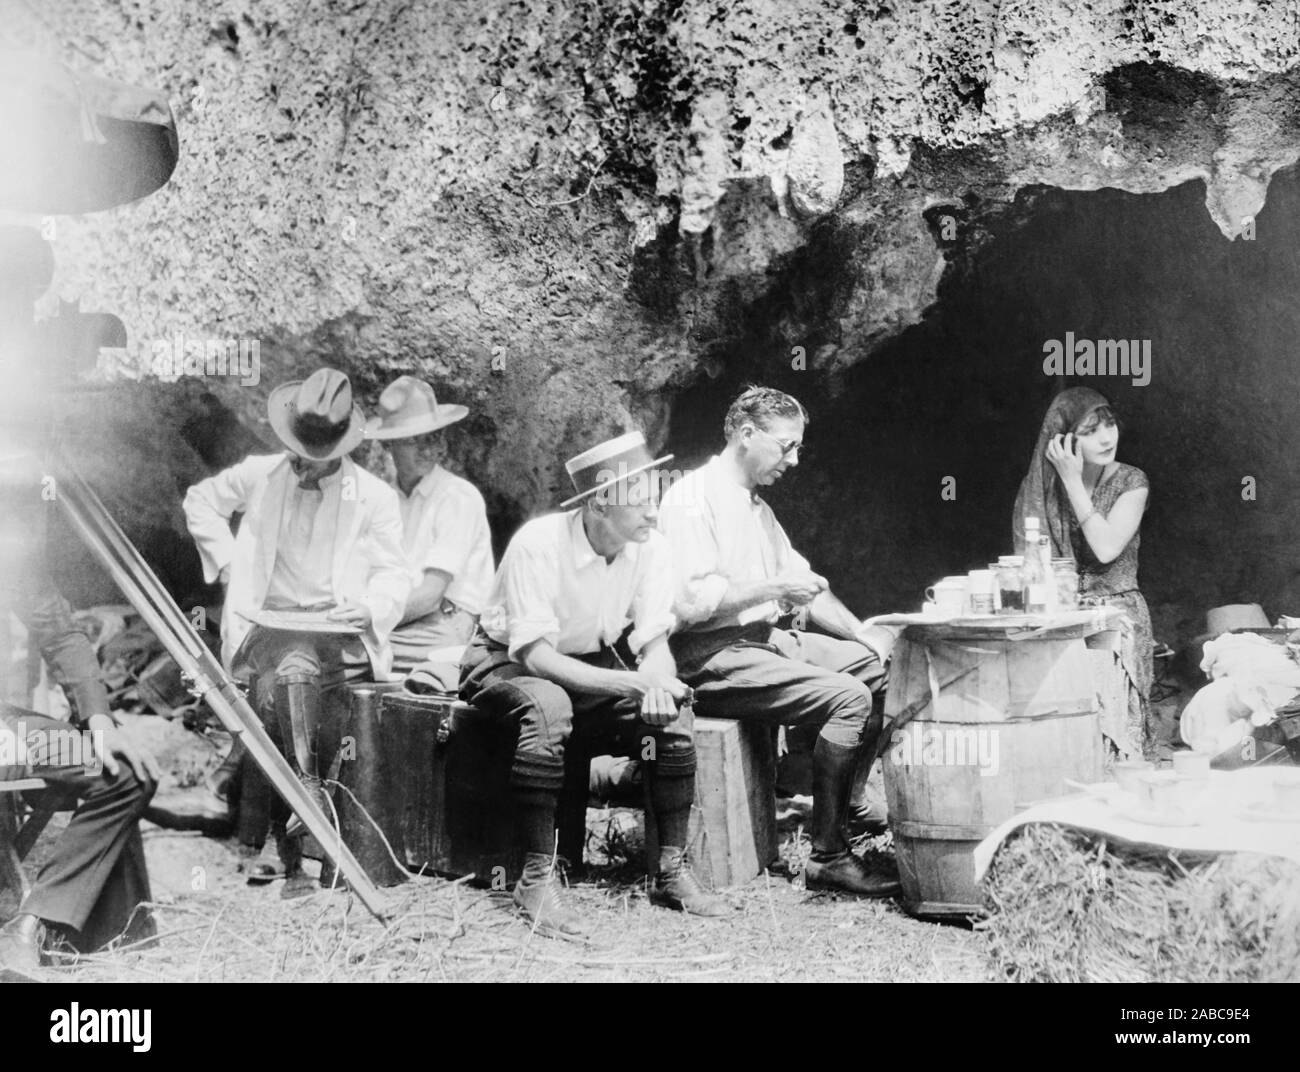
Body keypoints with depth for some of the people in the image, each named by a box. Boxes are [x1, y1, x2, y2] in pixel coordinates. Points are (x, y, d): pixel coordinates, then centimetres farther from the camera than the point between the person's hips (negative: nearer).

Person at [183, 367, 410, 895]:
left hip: (342, 639, -1)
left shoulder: (376, 497, 5)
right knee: (289, 671, -36)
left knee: (277, 691, -33)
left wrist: (368, 608, -19)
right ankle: (309, 792, -35)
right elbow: (201, 501, 27)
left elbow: (392, 579, 4)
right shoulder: (260, 475, 11)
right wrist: (228, 563, 12)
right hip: (268, 630, 1)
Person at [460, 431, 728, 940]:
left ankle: (671, 869, -8)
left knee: (670, 707, -19)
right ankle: (536, 879, -29)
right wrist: (631, 682, -40)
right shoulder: (539, 544, -28)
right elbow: (536, 654, -31)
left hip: (593, 664, 5)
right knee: (549, 707, -38)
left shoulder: (650, 549, -11)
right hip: (506, 663, -5)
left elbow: (655, 643, -11)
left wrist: (656, 684, -36)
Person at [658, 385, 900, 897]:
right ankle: (827, 856, -17)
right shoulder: (691, 500, -10)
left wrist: (863, 634, 9)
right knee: (849, 697, -24)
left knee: (889, 667, -3)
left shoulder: (757, 508, 21)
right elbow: (692, 601, -21)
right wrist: (772, 589, -15)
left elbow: (802, 583, 22)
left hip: (770, 640, 9)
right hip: (715, 657, -9)